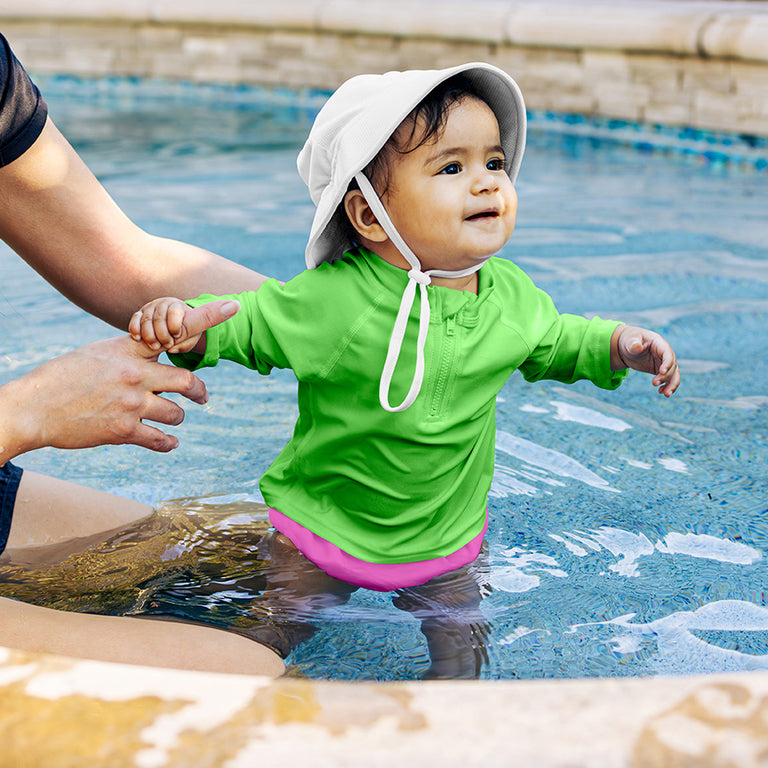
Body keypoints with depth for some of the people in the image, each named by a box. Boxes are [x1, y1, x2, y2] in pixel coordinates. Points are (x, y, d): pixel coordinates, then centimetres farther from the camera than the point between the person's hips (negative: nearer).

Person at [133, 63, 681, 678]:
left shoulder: (511, 294, -7)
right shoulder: (333, 299, -25)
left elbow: (554, 343, 14)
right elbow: (245, 323, -14)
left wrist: (619, 345, -1)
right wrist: (188, 325, -34)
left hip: (449, 533, 3)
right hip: (323, 528, -3)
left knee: (461, 655, 9)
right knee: (259, 644, 4)